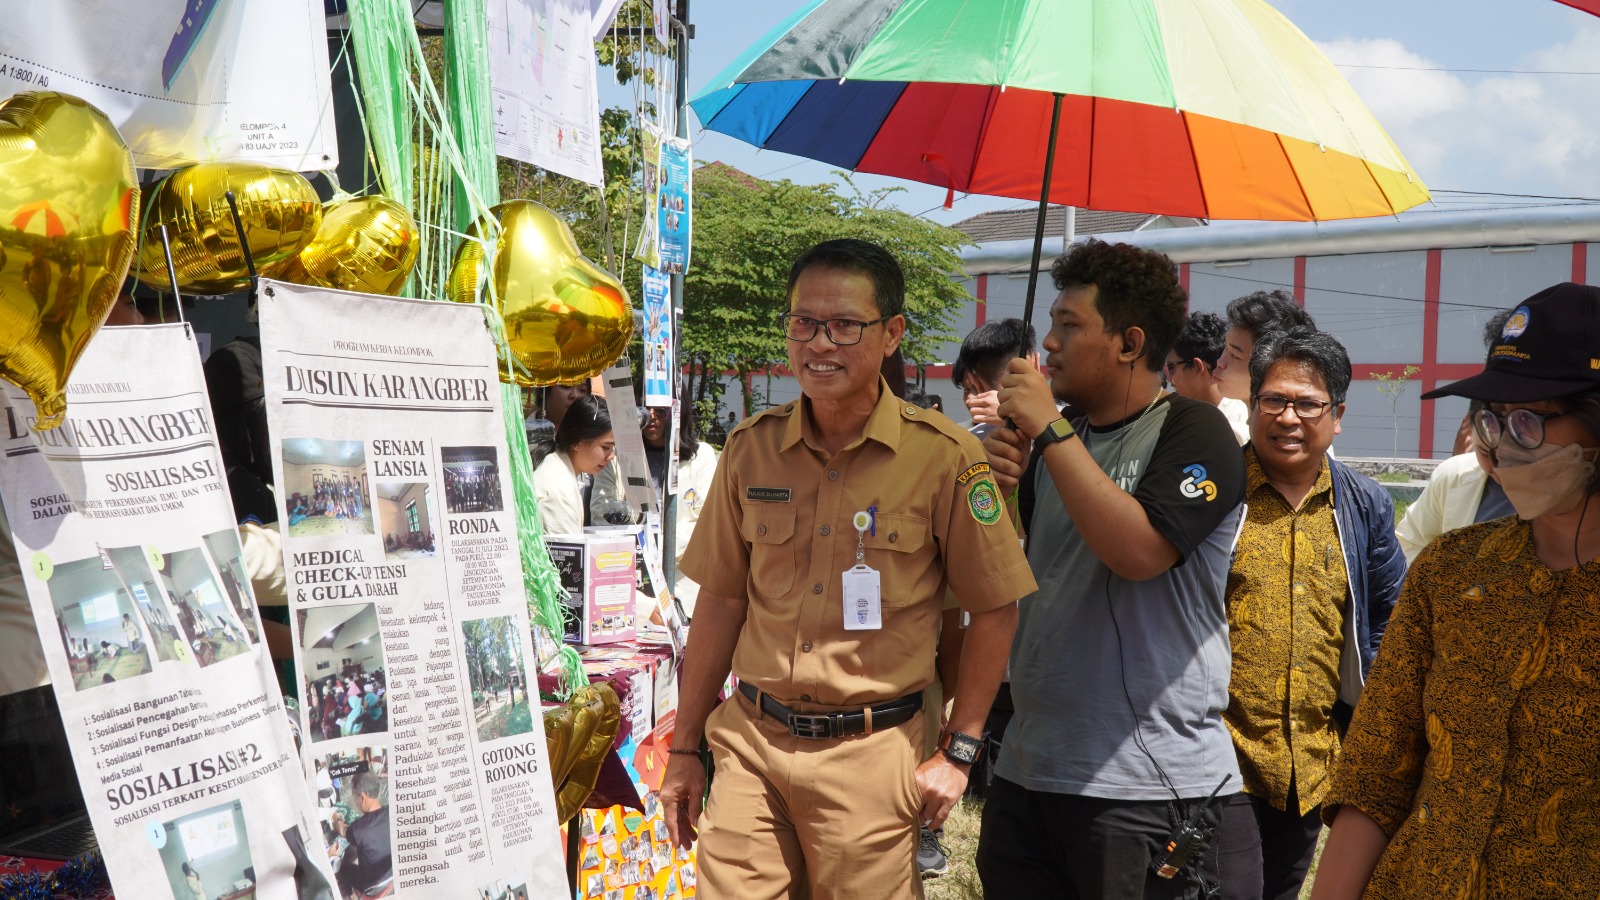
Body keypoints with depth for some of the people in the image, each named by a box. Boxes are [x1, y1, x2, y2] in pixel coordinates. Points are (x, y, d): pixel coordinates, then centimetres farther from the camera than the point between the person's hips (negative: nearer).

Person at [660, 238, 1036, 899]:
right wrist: (685, 749, 10)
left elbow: (995, 609, -2)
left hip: (871, 753, -3)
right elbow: (721, 601, 8)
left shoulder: (943, 457, -10)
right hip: (749, 743, 3)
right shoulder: (750, 449, 2)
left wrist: (958, 752, -4)